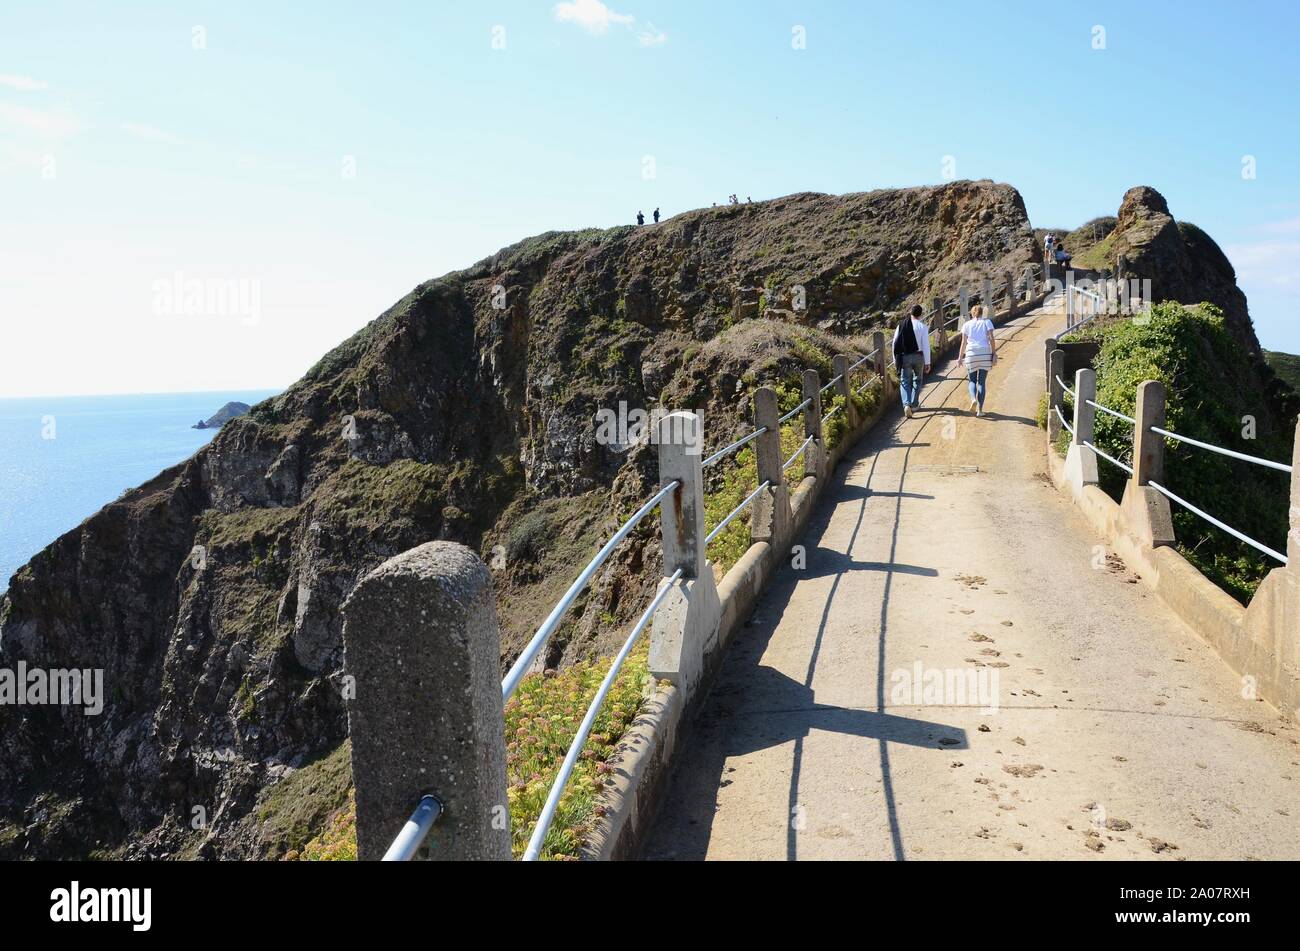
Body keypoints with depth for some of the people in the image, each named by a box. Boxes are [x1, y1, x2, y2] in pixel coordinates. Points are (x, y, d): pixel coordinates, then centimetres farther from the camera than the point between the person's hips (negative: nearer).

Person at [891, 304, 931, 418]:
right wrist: (927, 362, -2)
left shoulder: (901, 325, 1)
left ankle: (906, 404, -15)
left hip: (904, 357, 1)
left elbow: (895, 343, 3)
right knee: (917, 380, 19)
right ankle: (914, 404, 24)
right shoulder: (922, 326, -7)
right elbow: (926, 345, -8)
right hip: (918, 357, -1)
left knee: (905, 382, 6)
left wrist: (895, 359, 13)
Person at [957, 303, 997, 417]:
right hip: (985, 353, 0)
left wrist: (960, 357, 8)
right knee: (982, 382, 5)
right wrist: (994, 353, -2)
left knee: (972, 380, 12)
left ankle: (973, 399, -18)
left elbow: (964, 342, 4)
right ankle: (980, 409, 2)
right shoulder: (987, 322, 10)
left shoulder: (967, 324, 10)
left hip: (971, 353, 0)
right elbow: (991, 338, -2)